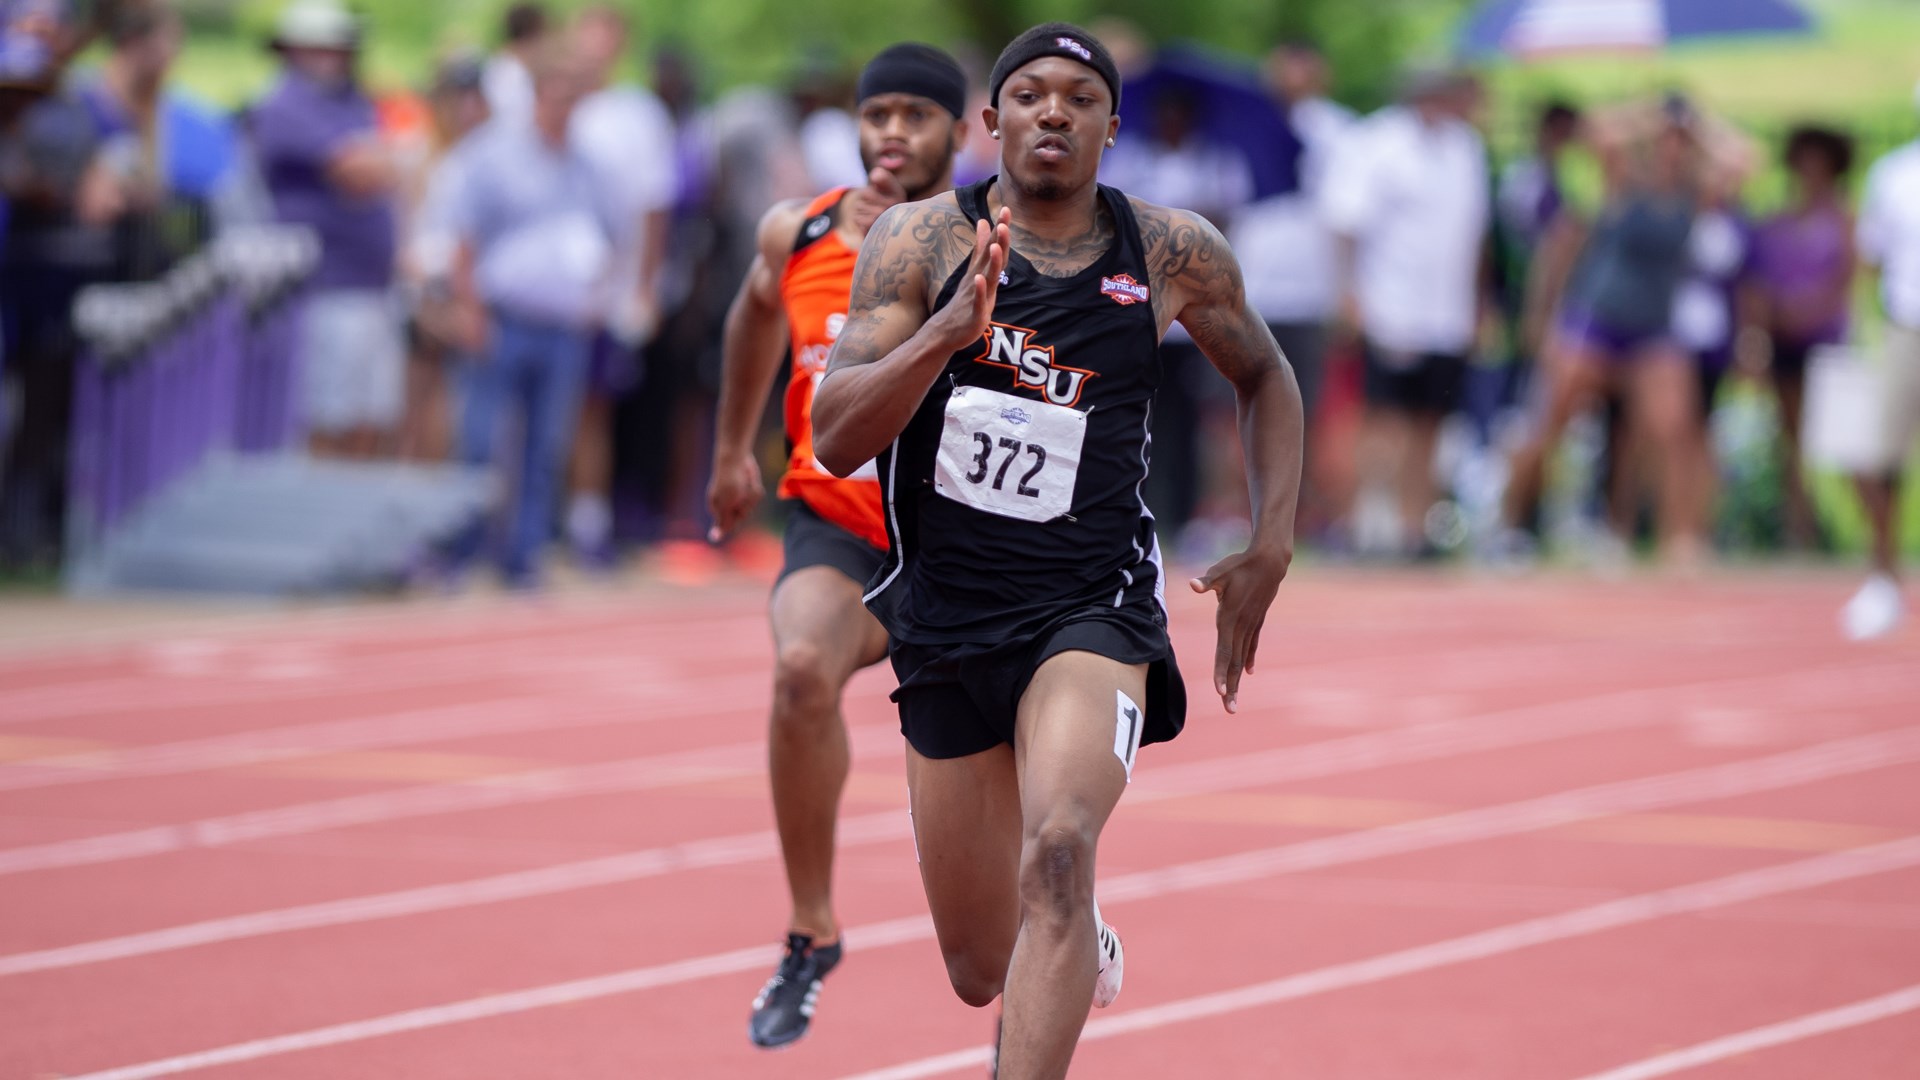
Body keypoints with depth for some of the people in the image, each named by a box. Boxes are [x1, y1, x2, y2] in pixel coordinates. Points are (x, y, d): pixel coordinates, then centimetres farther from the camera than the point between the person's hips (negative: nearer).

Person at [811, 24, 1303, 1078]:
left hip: (1090, 605, -1)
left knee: (1058, 849, -32)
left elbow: (1262, 375, 18)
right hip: (943, 615, 1)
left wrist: (1272, 548, 7)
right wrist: (948, 333, -30)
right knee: (983, 973, 12)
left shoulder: (1173, 253, -2)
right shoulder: (921, 239, -6)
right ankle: (1085, 948, 49)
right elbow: (835, 439, -14)